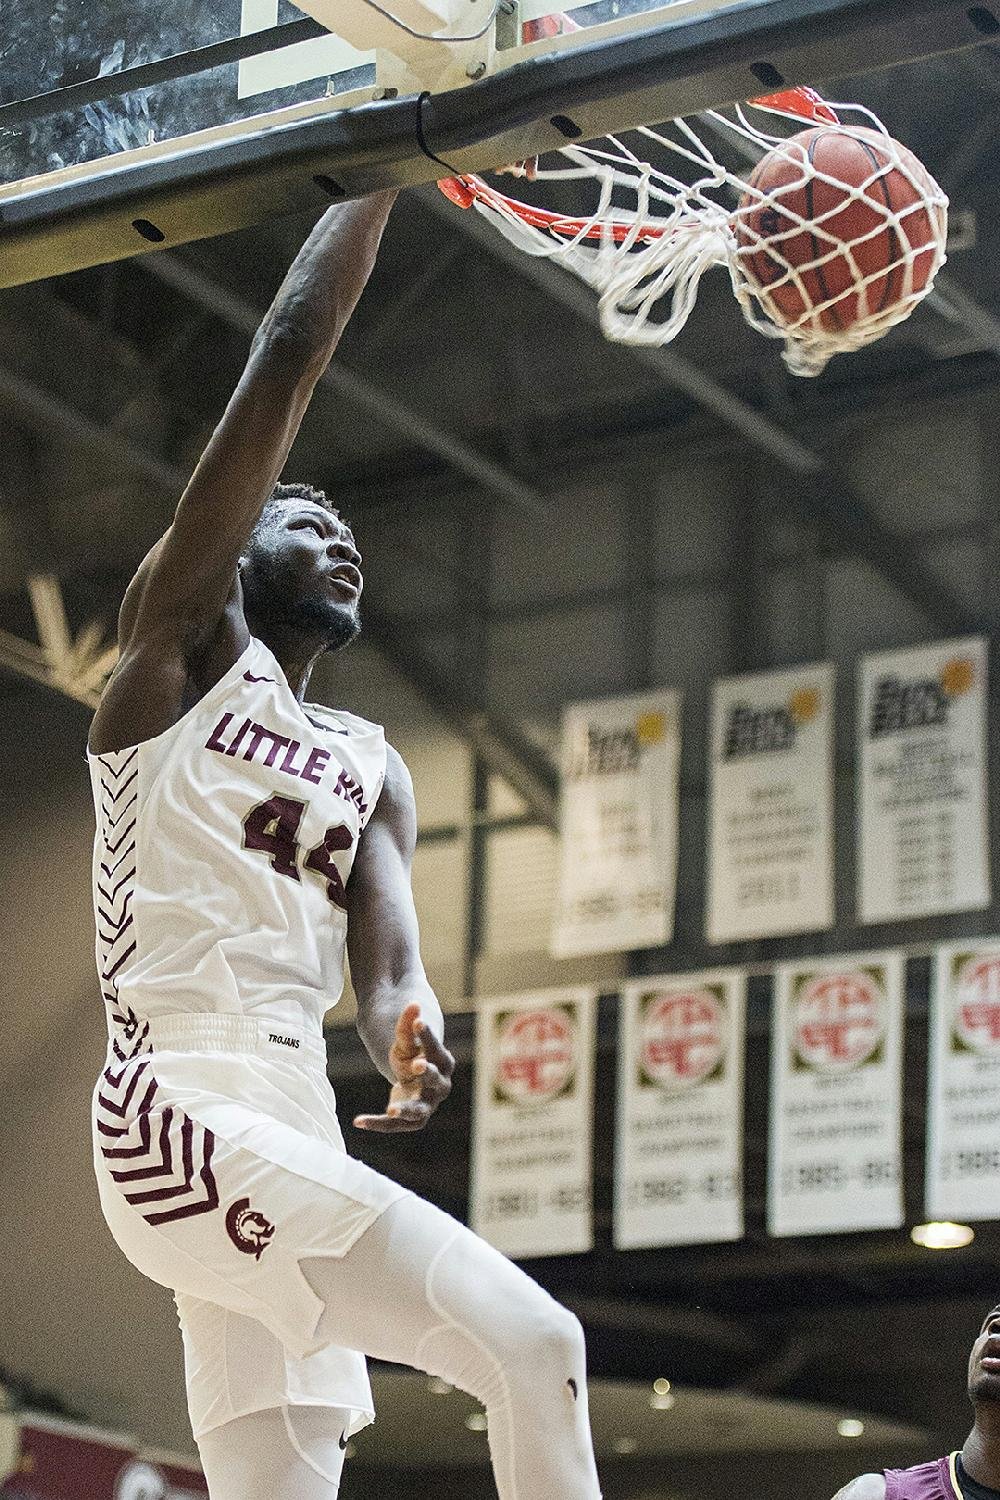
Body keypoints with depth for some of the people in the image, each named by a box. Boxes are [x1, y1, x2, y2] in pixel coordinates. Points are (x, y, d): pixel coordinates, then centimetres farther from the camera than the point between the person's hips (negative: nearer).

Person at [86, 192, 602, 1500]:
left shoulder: (375, 769, 25)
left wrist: (411, 1035, -17)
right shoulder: (183, 641, 7)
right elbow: (288, 356, -1)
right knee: (528, 1342, -19)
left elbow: (385, 964, 6)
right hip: (184, 1106, -8)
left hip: (291, 1126, 8)